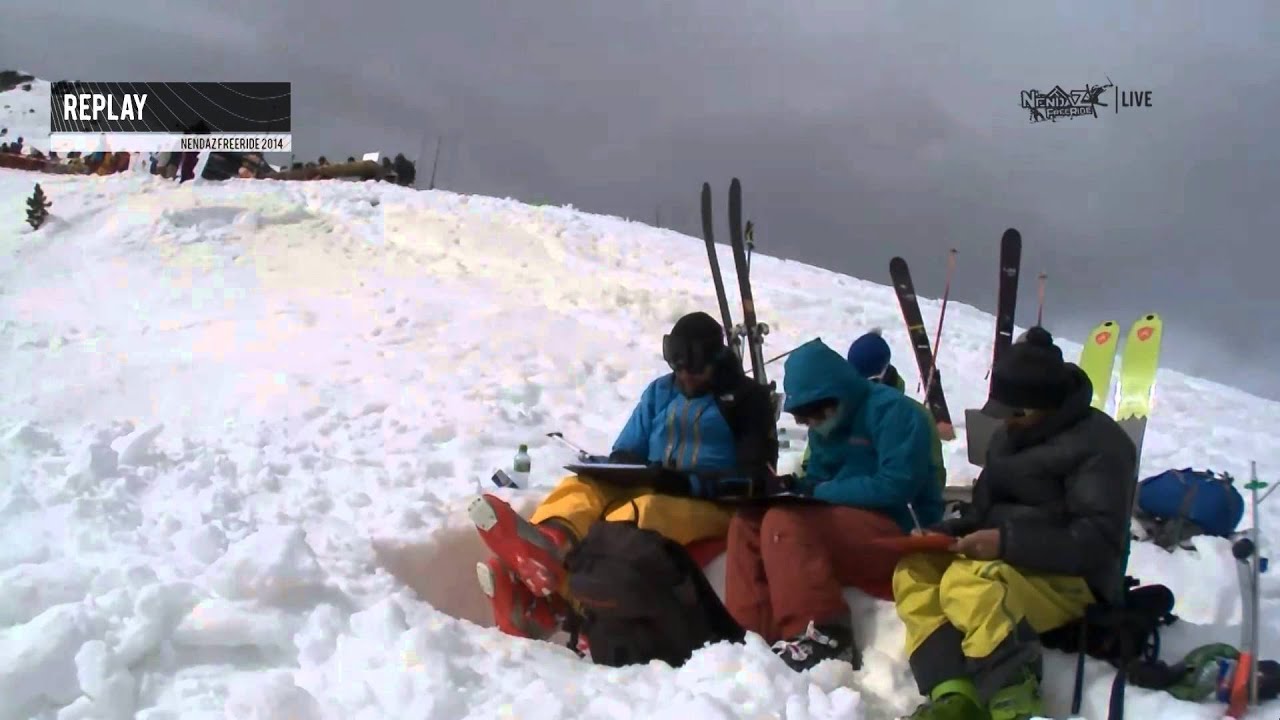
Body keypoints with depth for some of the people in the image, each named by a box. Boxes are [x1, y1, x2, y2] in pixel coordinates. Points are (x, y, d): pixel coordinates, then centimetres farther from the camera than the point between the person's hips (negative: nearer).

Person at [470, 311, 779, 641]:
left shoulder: (748, 398, 3)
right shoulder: (660, 391, 17)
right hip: (651, 492, 5)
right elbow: (626, 452, 17)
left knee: (642, 513, -37)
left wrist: (689, 483, -20)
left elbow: (755, 475, -7)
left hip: (712, 507, -5)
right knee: (581, 489, -23)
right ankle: (547, 545, -59)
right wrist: (623, 471, -10)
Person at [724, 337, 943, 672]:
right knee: (748, 521, -7)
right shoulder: (826, 424, 13)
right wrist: (794, 486, -5)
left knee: (783, 521, -28)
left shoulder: (892, 410, -12)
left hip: (897, 537, -9)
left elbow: (896, 486, -22)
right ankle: (749, 633, -17)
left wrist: (819, 492, -15)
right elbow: (819, 480, 19)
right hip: (846, 527, 9)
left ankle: (822, 637, -31)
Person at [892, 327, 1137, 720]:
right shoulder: (1009, 436, 15)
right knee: (914, 571, -13)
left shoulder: (1100, 443, -11)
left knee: (969, 582, -34)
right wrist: (948, 532, -4)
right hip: (1005, 563, 9)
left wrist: (1009, 542, -28)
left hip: (1069, 580, -9)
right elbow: (985, 511, 19)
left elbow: (1099, 541, -20)